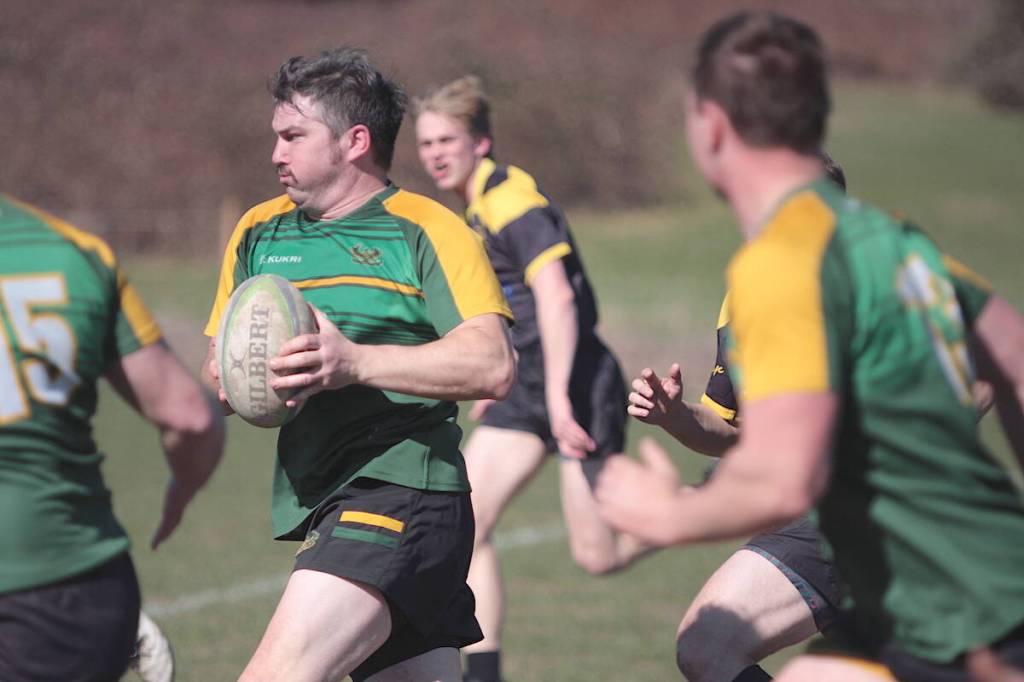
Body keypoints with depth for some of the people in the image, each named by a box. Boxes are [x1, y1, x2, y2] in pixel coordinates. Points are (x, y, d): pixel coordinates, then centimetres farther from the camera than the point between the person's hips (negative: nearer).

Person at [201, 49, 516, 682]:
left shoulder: (428, 229, -4)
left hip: (399, 493, -8)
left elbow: (493, 365, -16)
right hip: (322, 507, 8)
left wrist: (355, 362, -23)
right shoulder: (259, 232, 16)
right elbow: (219, 363, 23)